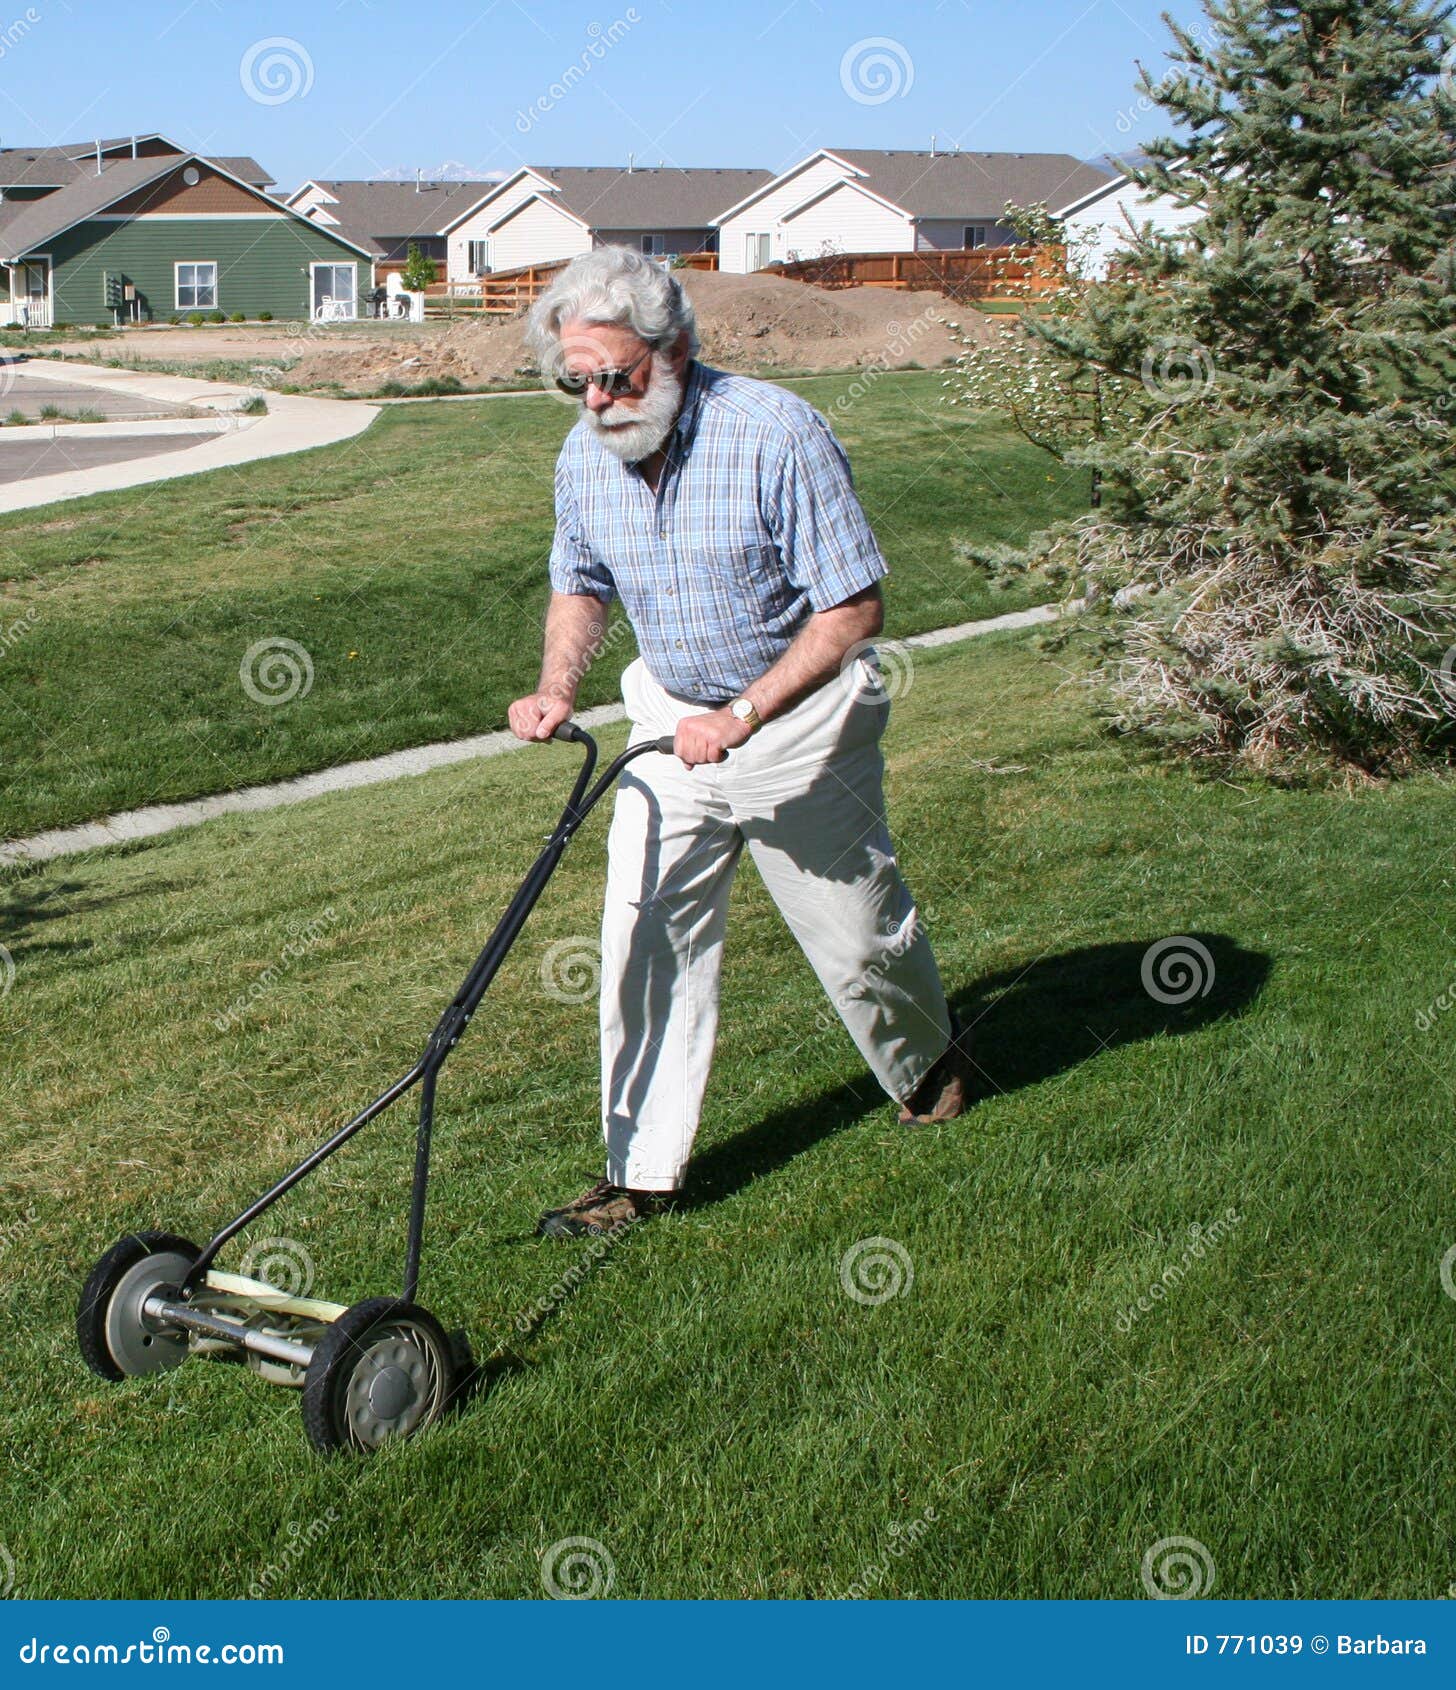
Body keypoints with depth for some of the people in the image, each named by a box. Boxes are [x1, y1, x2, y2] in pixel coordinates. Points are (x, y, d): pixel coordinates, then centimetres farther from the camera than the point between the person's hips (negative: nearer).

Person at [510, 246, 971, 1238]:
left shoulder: (777, 434, -24)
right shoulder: (585, 456, -6)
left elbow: (856, 607, -22)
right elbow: (581, 587, 12)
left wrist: (743, 717, -28)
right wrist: (559, 687, -7)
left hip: (801, 717, -4)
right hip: (673, 718, 5)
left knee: (856, 931, 10)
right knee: (646, 933, -3)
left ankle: (930, 1063, 42)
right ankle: (643, 1174, 7)